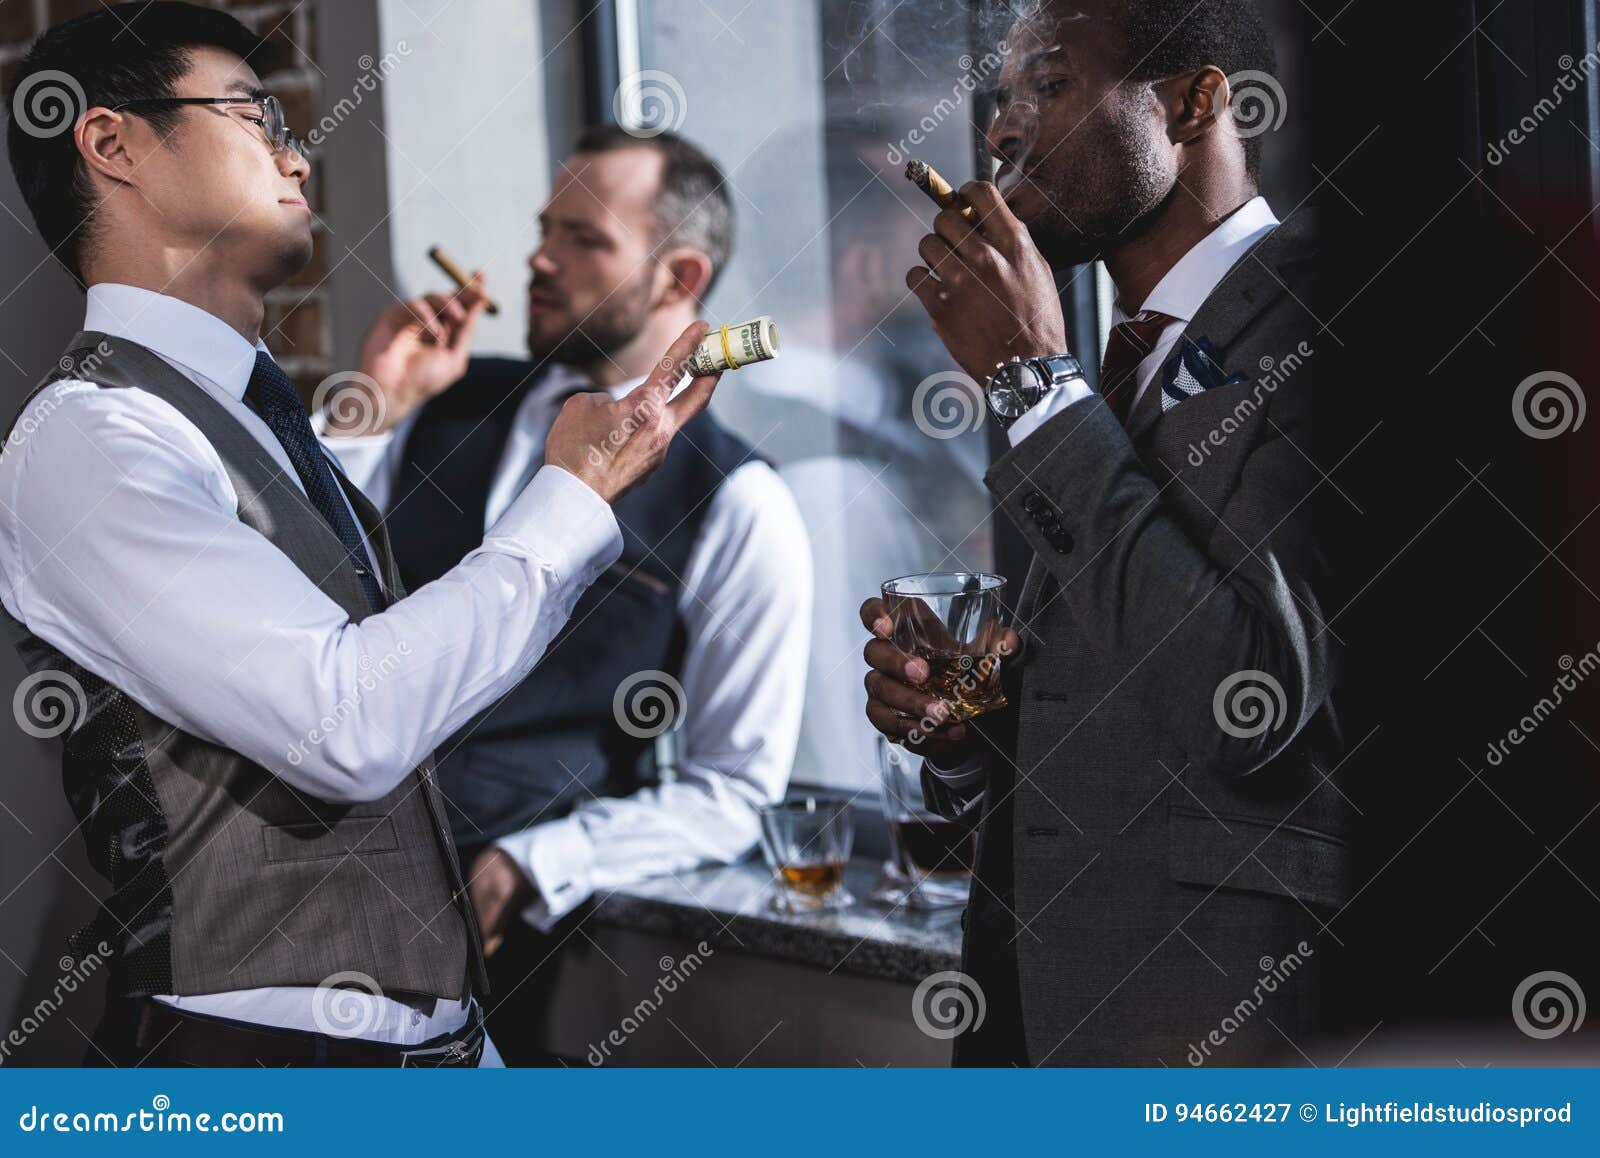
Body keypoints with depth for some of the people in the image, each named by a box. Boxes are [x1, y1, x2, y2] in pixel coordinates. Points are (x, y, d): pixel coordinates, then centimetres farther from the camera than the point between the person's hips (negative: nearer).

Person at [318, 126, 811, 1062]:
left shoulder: (740, 509, -1)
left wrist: (524, 870, -12)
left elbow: (734, 792, -1)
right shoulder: (447, 404, 12)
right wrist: (372, 408, -1)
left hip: (515, 905, -3)